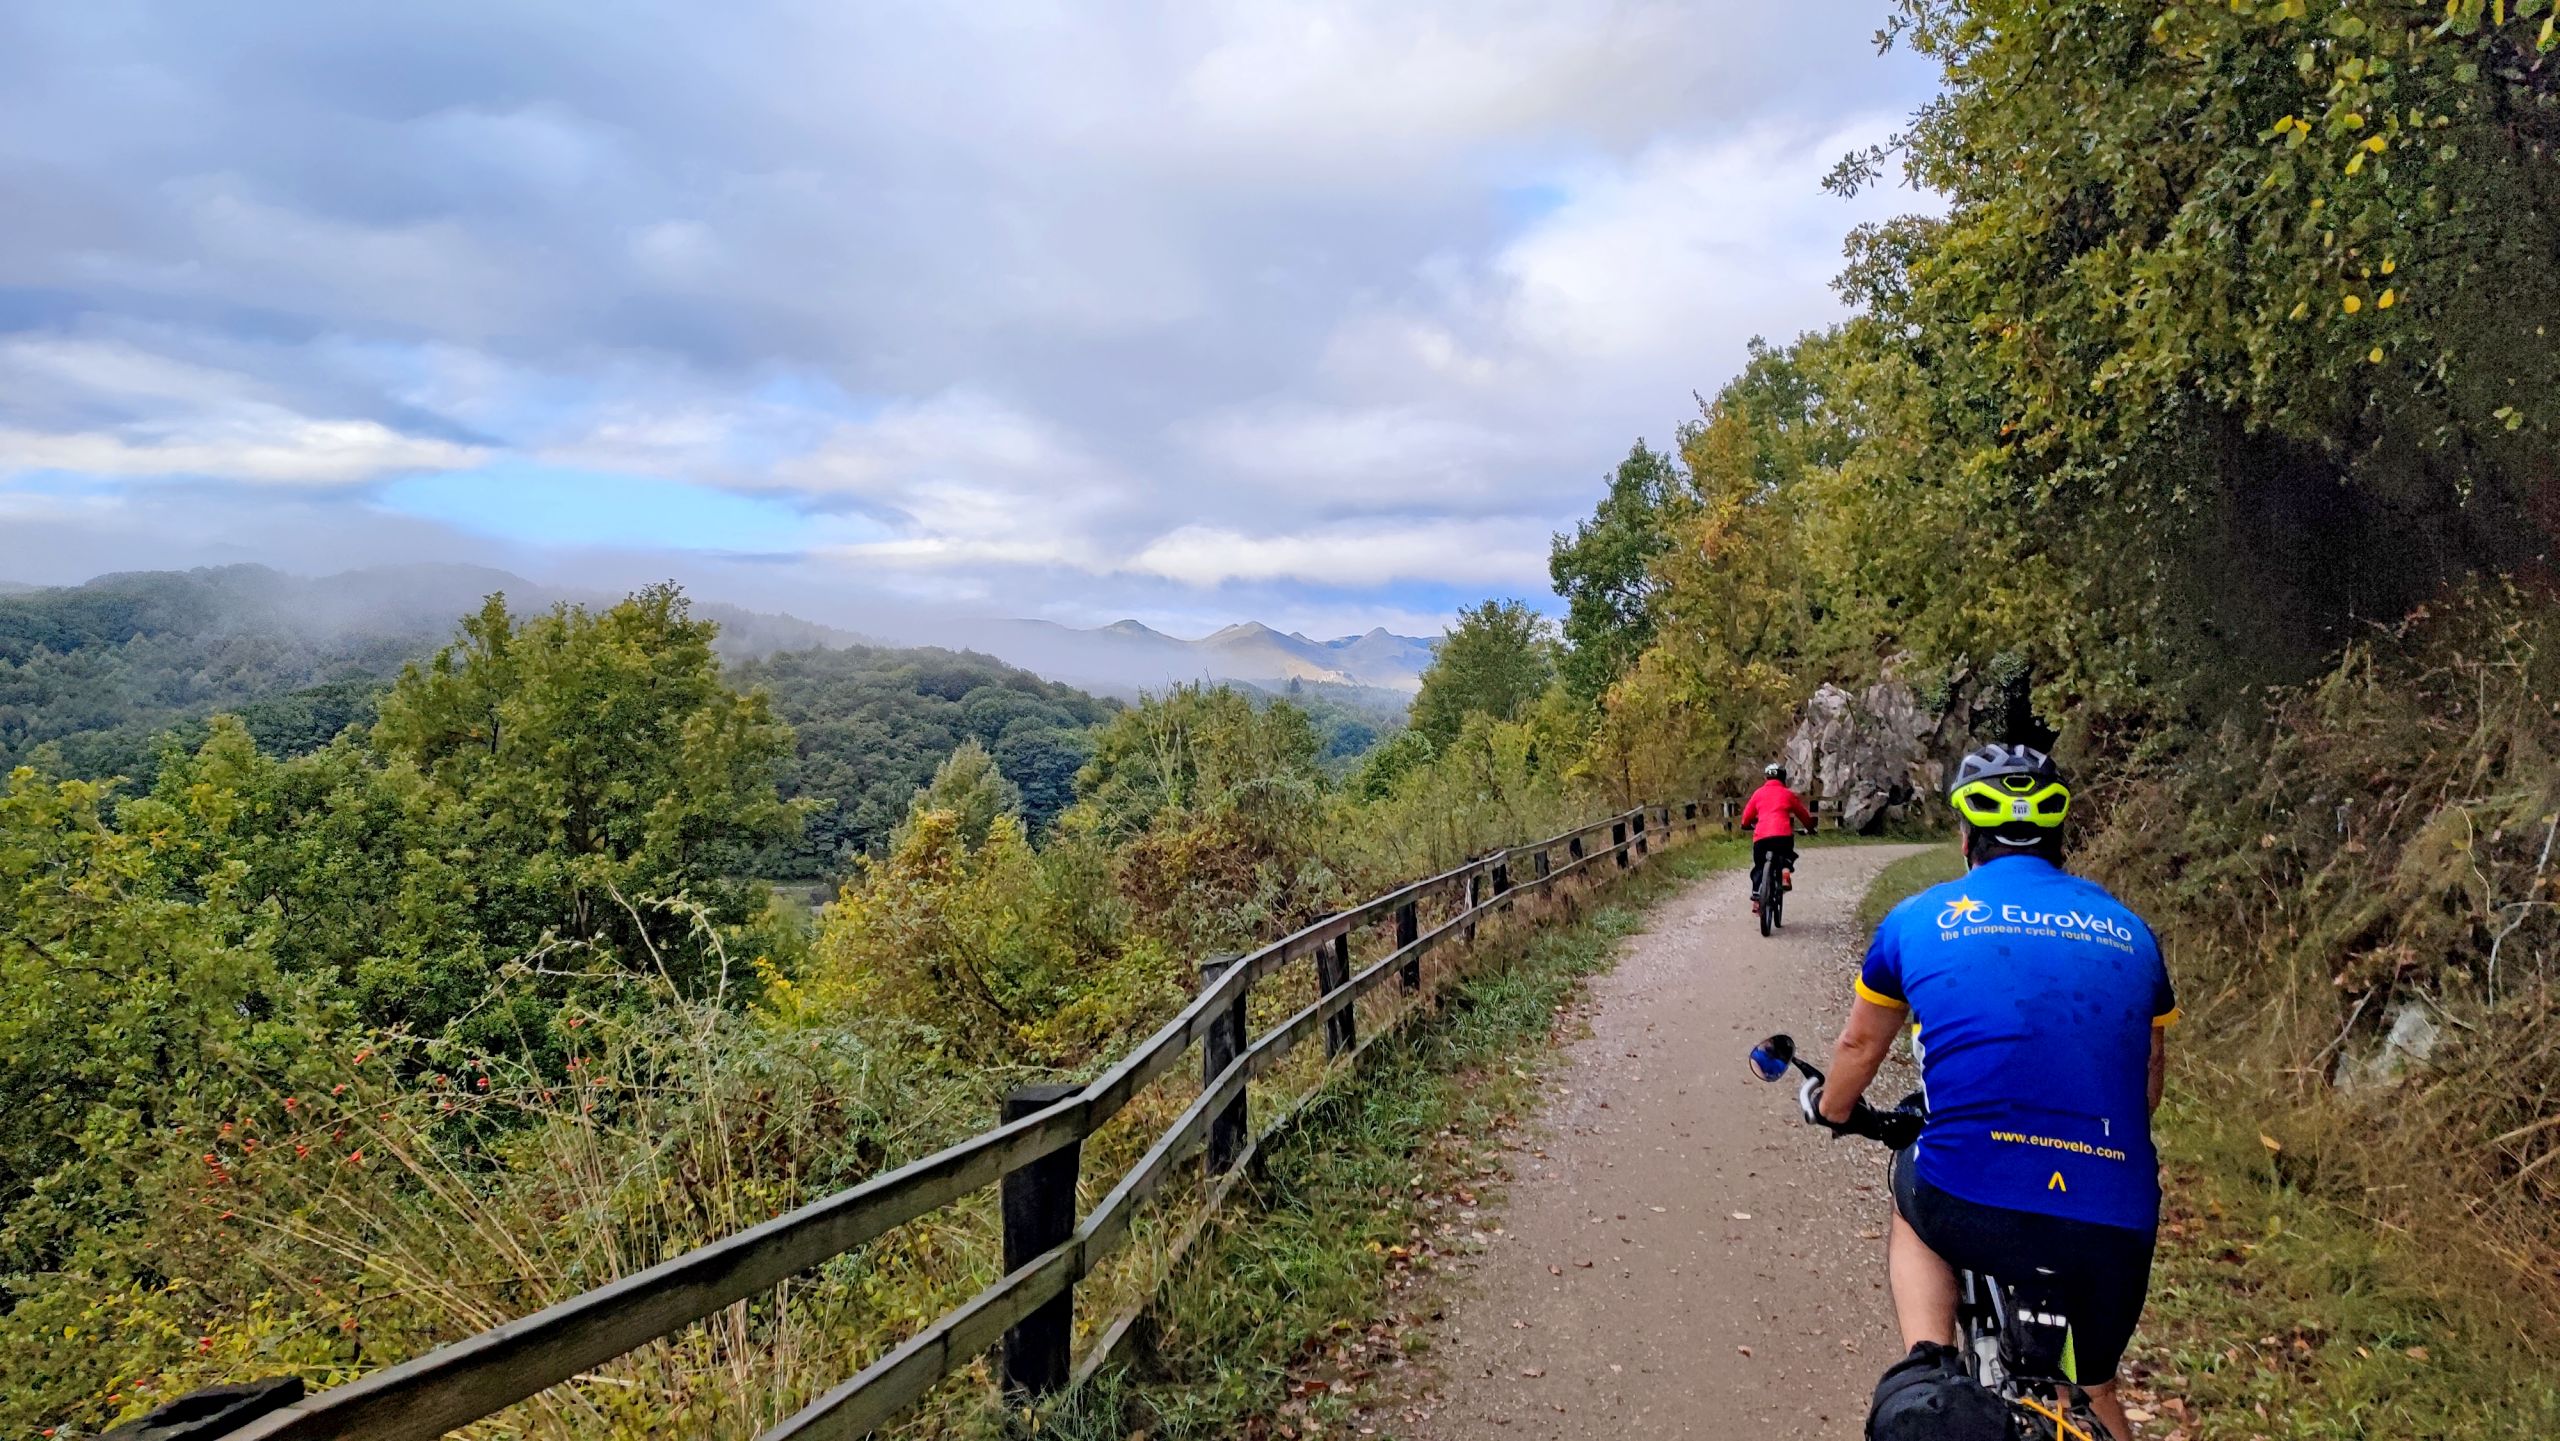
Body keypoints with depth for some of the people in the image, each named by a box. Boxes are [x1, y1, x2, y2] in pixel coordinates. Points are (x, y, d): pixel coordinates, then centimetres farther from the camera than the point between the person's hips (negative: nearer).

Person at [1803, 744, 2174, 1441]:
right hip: (2116, 1225, 3)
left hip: (1971, 1206, -3)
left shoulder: (1920, 918, 7)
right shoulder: (2126, 928, 14)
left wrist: (1830, 1111, 42)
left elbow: (1859, 1045, 21)